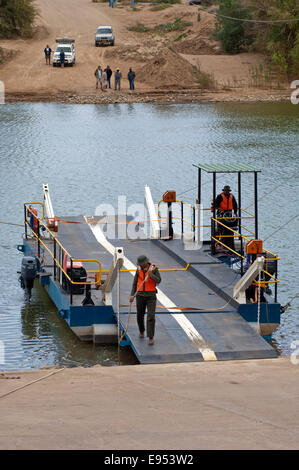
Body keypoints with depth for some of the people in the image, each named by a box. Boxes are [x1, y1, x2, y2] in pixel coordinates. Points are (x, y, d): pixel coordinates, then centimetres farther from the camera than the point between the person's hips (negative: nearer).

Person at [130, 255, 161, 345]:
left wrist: (150, 274, -37)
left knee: (151, 317, -11)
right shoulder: (139, 270, 0)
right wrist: (132, 295, -4)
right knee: (140, 316, 14)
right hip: (140, 296, 3)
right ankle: (141, 331, 43)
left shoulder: (154, 269, -9)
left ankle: (151, 338, -5)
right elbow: (135, 283, 4)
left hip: (151, 296, -3)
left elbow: (158, 281, -21)